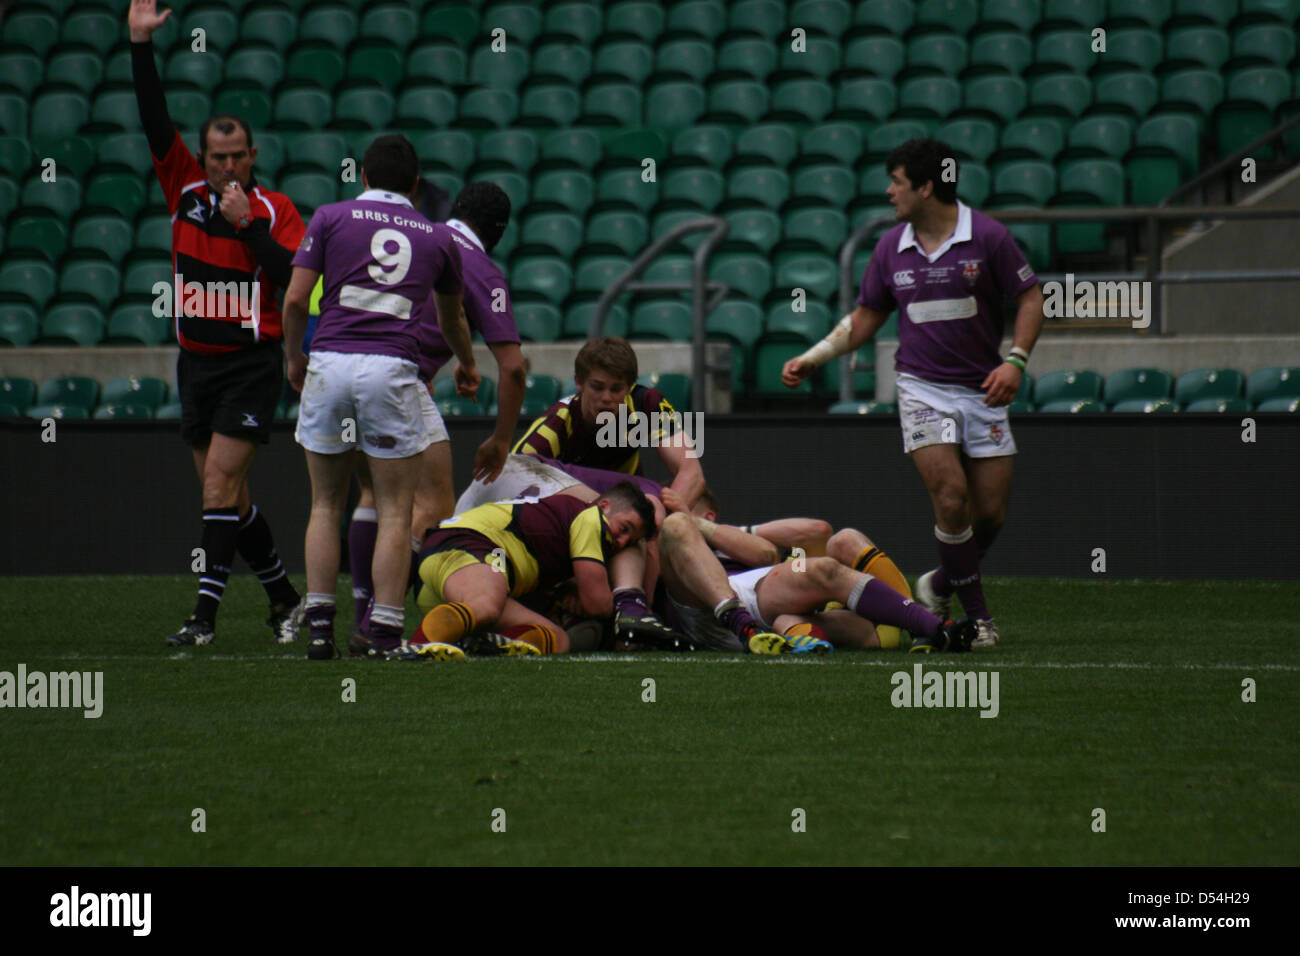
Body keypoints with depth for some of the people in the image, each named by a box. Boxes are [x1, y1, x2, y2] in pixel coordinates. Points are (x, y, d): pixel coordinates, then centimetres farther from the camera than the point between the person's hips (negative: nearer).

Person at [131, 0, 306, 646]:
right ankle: (284, 597, 21)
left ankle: (206, 612, -15)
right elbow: (155, 122, 2)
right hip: (196, 362, 5)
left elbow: (293, 278, -14)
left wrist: (246, 224, -18)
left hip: (252, 362, -5)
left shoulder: (274, 210, -3)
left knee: (220, 482, -13)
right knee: (226, 491, 8)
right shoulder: (186, 192, 7)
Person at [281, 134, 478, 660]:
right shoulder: (437, 238, 16)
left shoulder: (331, 217, 10)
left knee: (326, 504, 12)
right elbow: (453, 319, 32)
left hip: (329, 363, 1)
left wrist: (295, 360, 21)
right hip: (393, 367, -1)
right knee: (395, 512, 3)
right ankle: (385, 632, -4)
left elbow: (295, 300, 4)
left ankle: (319, 623, 6)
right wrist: (467, 365, 52)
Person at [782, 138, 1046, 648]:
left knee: (990, 511, -1)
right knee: (950, 496, -17)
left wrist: (1015, 361, -14)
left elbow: (1030, 298, -1)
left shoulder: (988, 237, -6)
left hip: (982, 390, -1)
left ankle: (941, 583, 26)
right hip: (922, 386, 1)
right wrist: (812, 358, 8)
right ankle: (977, 612, -7)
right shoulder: (891, 248, 4)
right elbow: (865, 318, 15)